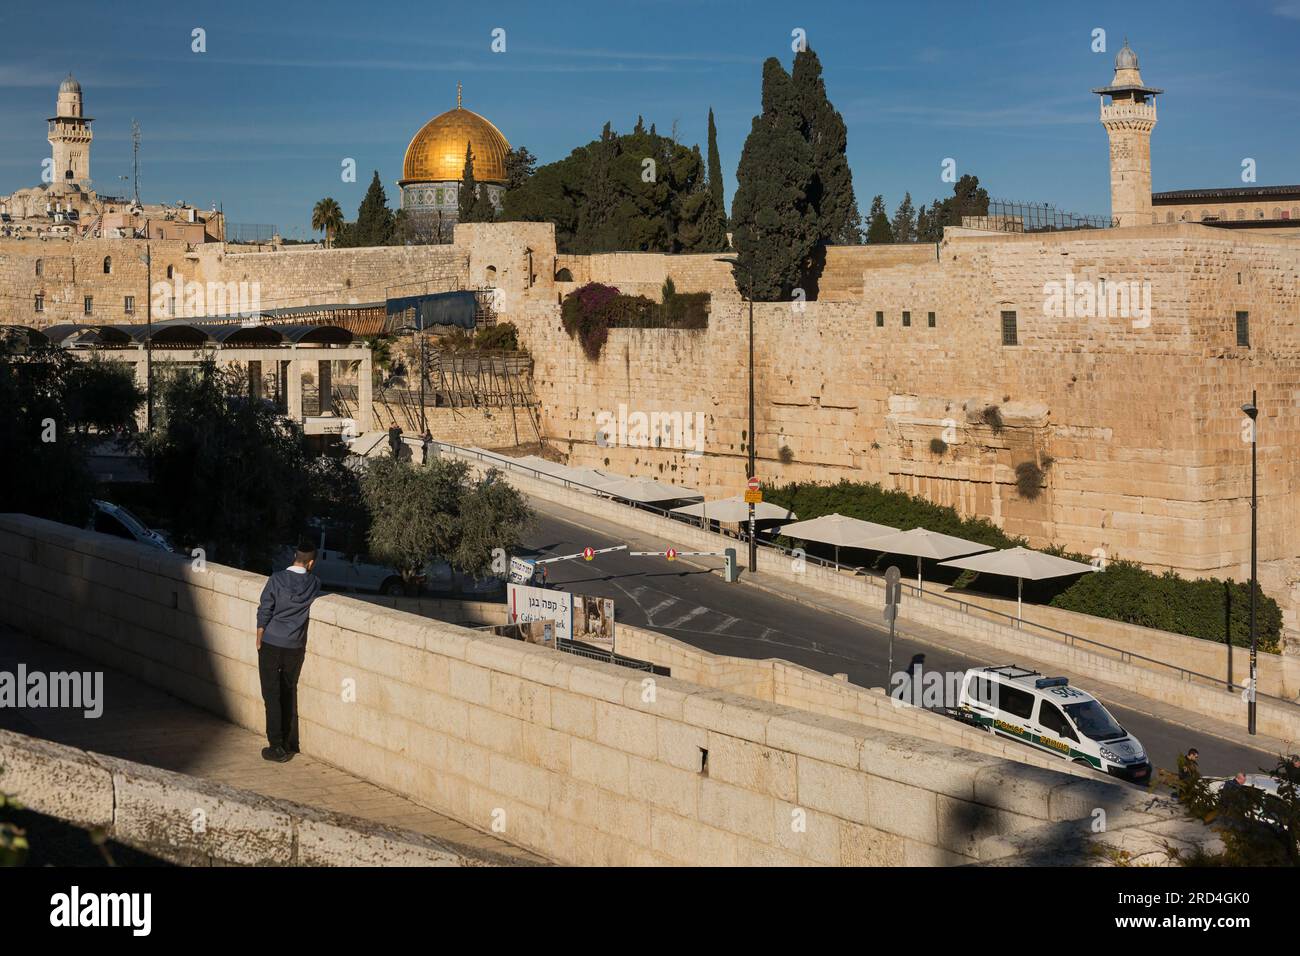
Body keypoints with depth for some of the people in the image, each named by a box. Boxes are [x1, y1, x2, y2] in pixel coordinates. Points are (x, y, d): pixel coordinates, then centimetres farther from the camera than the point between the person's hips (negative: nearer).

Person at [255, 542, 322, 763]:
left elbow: (264, 612, -7)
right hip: (296, 647, 2)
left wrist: (259, 641, 3)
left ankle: (277, 747, -1)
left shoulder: (276, 579, -11)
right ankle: (289, 744, 20)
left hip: (271, 645, -2)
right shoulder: (314, 584, -5)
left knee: (272, 695, 2)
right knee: (289, 694, 16)